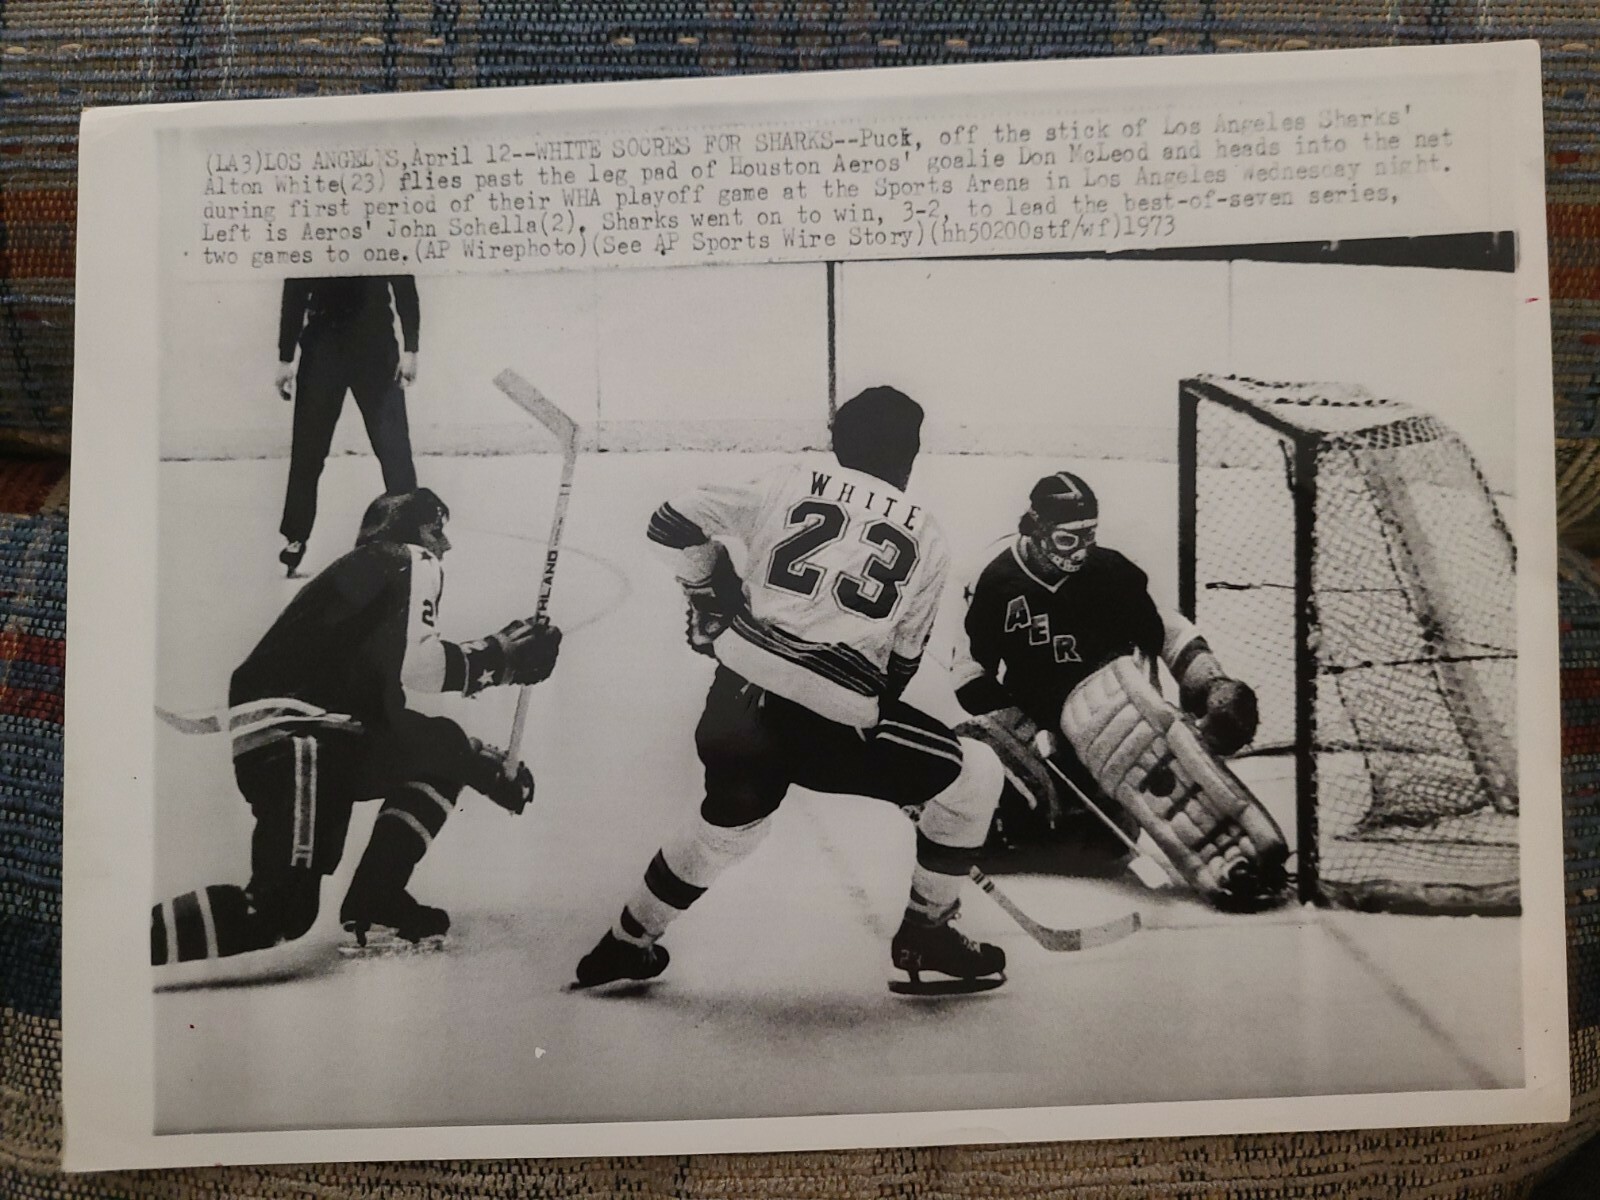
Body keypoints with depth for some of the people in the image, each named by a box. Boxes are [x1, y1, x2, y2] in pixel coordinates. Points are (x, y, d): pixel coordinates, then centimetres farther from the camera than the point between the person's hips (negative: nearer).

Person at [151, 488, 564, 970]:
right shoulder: (413, 563, 2)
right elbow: (411, 663, -17)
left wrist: (490, 766, 25)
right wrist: (498, 656, -4)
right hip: (290, 736, -10)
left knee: (443, 752, 16)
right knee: (278, 915, -15)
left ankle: (373, 903, 9)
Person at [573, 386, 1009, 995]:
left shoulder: (789, 484, 12)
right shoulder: (925, 537, 8)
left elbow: (675, 522, 14)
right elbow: (901, 660, 10)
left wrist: (712, 597, 27)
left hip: (735, 701, 5)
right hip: (829, 721, -4)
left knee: (729, 820, 32)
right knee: (972, 777, 16)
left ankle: (625, 943, 46)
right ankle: (924, 940, 22)